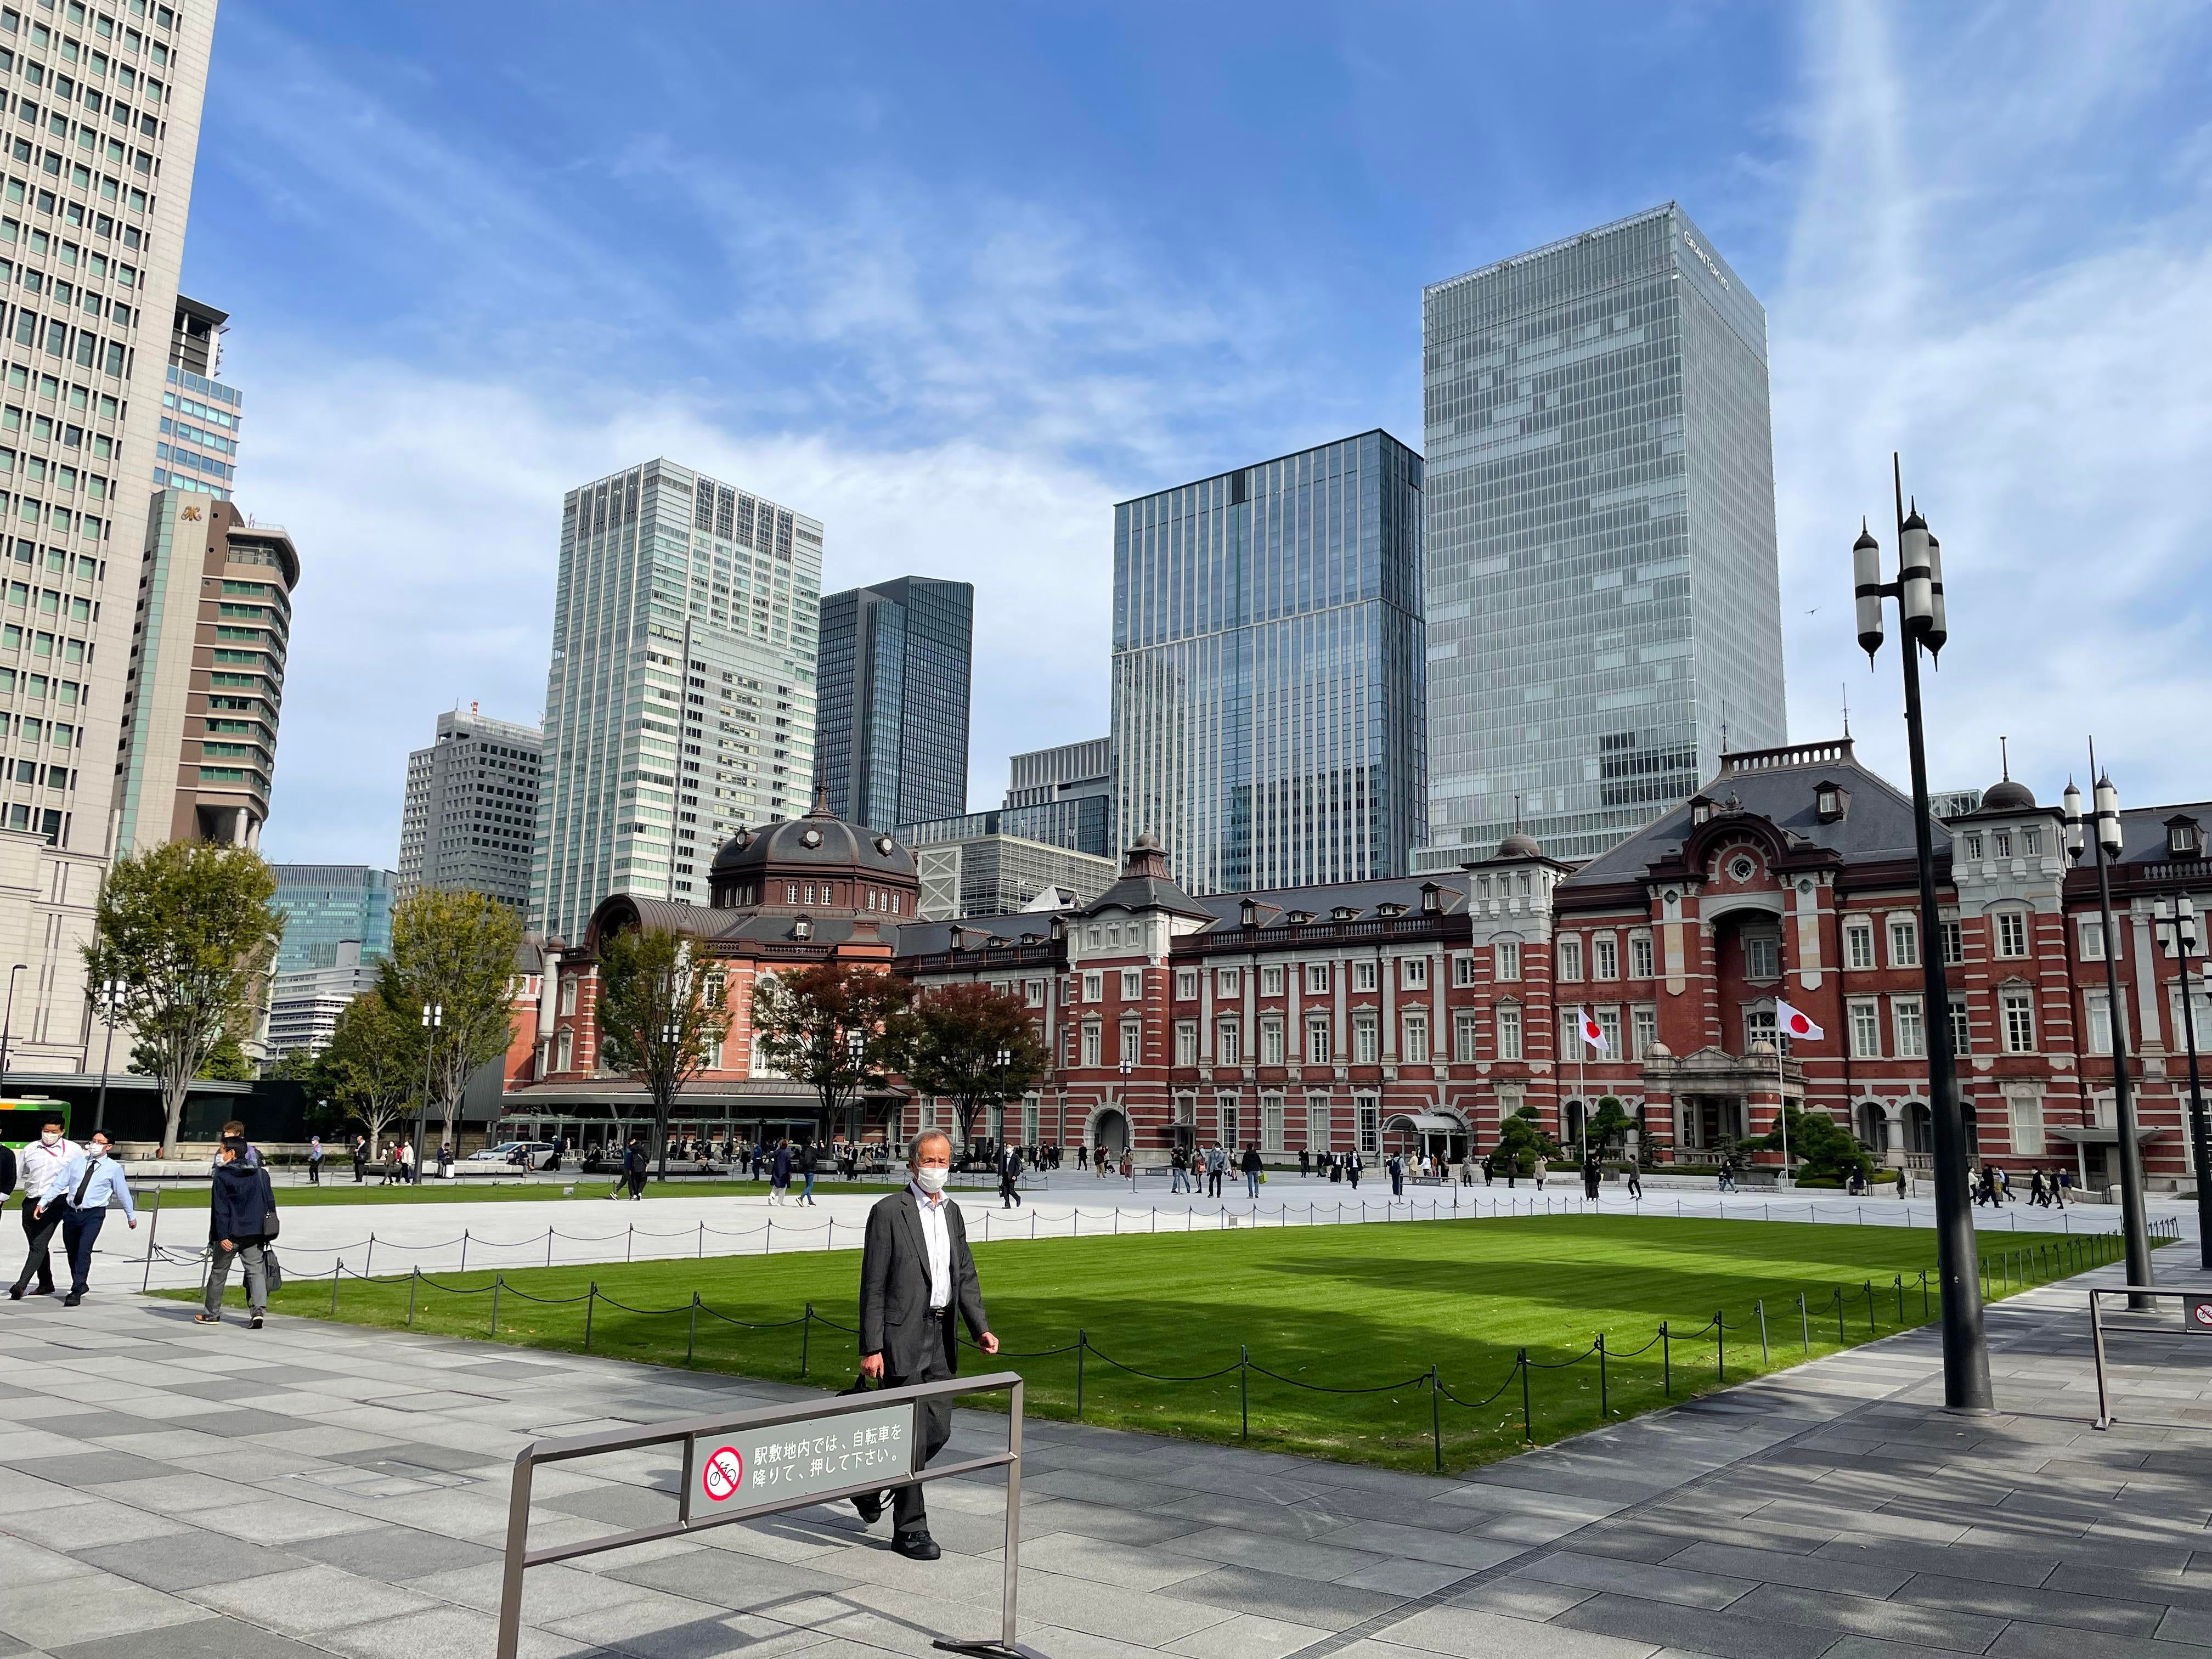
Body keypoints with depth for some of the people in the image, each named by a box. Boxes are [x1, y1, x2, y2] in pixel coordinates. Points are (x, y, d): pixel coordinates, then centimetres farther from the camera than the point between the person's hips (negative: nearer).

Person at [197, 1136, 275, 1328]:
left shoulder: (223, 1176, -7)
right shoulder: (261, 1174, 8)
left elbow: (220, 1210, -10)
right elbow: (270, 1202, 11)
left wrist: (222, 1236, -11)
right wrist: (268, 1230, 18)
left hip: (230, 1233, -3)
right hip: (255, 1233, 4)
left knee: (219, 1271, 13)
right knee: (256, 1270, 1)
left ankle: (212, 1313, 23)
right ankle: (259, 1309, -16)